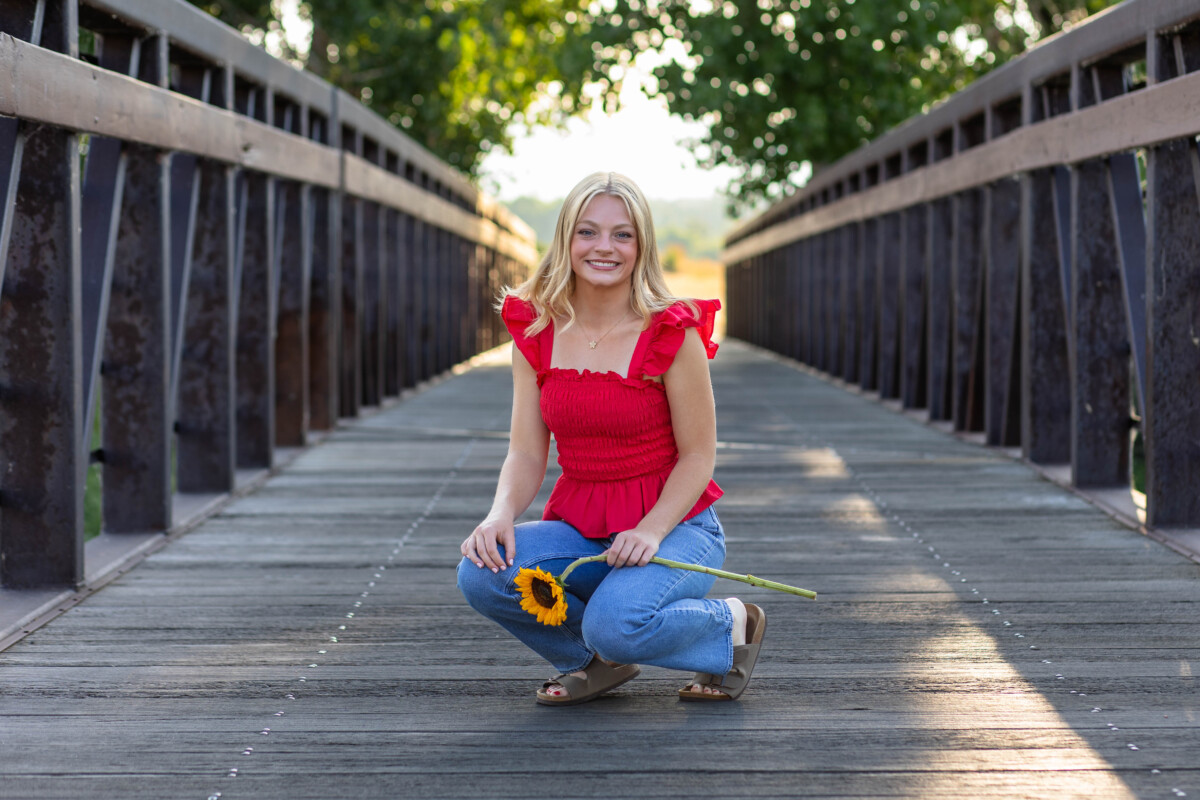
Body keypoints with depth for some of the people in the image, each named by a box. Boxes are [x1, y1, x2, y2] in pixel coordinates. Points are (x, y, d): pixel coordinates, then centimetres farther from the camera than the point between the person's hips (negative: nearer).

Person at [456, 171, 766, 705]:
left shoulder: (671, 334, -11)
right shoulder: (535, 332, 1)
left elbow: (698, 456, -8)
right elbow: (526, 455, 0)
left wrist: (650, 531, -24)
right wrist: (501, 515, -21)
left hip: (673, 526, -4)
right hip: (578, 529, 4)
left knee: (616, 624, -34)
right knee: (482, 573, -24)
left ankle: (731, 626, 1)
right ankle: (596, 660, 4)